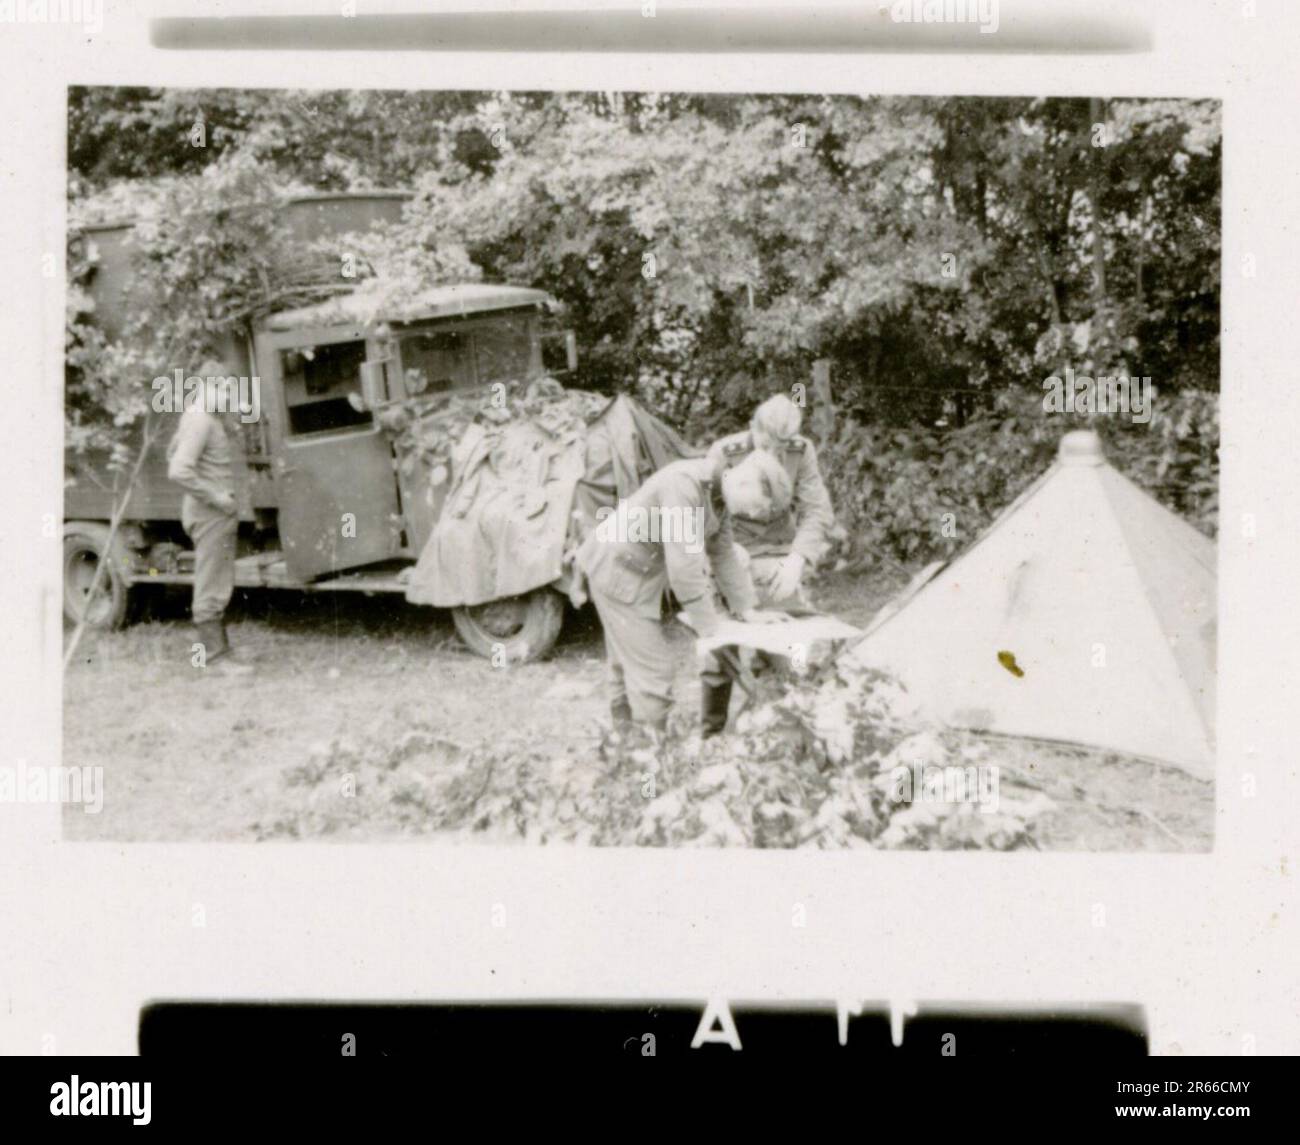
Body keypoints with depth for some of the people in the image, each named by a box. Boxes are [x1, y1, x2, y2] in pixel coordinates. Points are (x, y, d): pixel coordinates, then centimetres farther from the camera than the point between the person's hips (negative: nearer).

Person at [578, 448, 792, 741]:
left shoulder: (717, 498, 0)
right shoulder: (684, 484, -30)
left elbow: (725, 555, 11)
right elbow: (683, 563, -30)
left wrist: (747, 610, 10)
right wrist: (709, 626, -23)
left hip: (640, 572, 10)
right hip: (618, 571, -10)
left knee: (628, 658, 19)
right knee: (652, 665, -8)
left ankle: (625, 730, 31)